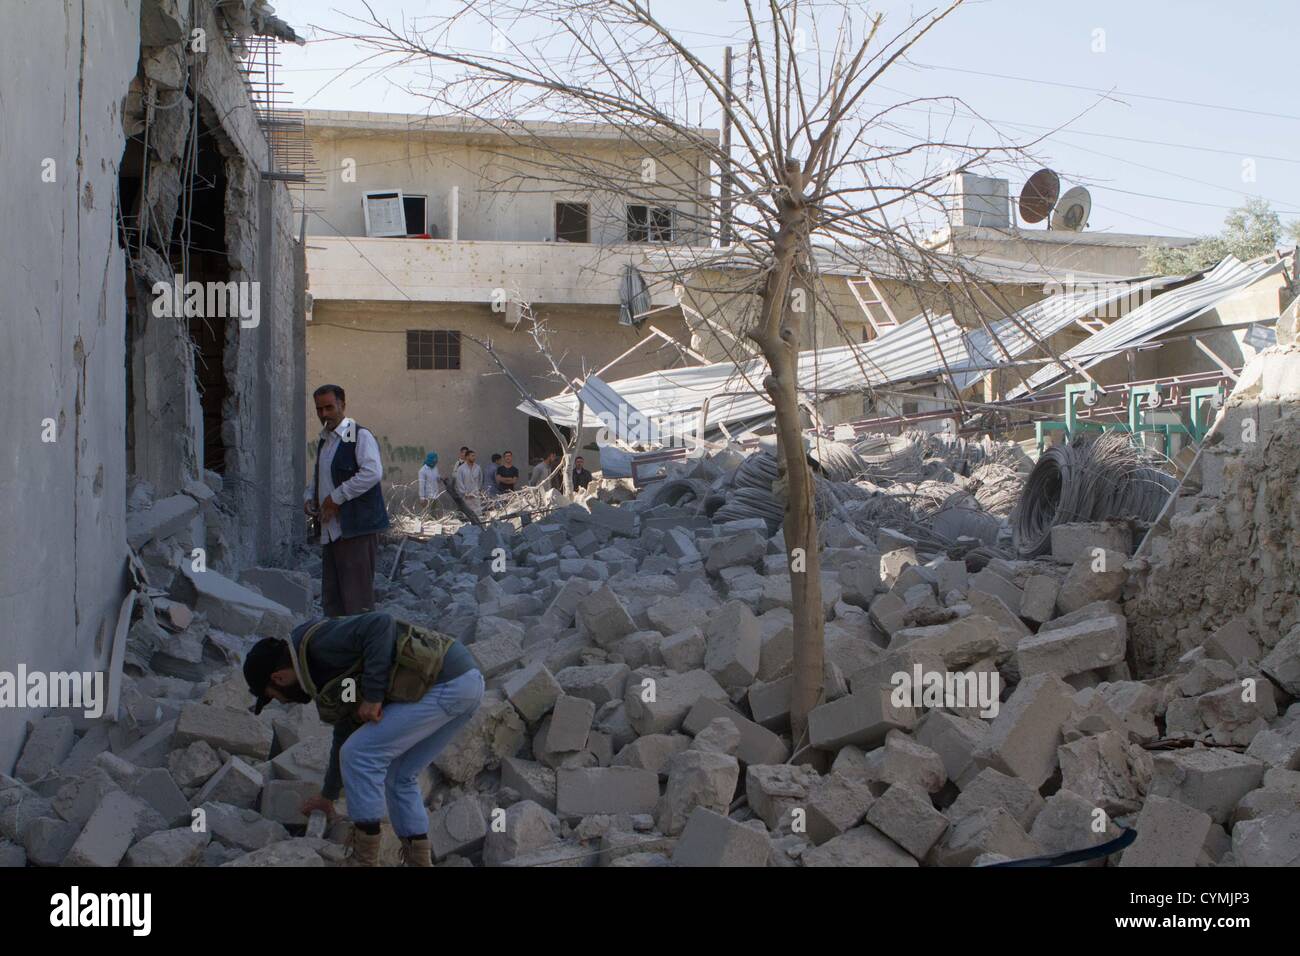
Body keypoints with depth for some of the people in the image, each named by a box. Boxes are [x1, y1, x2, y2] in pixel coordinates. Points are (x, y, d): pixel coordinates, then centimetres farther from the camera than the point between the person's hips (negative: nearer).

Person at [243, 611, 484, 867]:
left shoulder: (319, 643, -5)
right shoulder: (333, 681, 24)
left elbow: (380, 625, -20)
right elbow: (346, 737, 37)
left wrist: (373, 695, -16)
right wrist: (328, 795, 49)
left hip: (445, 682, -10)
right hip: (464, 681, 10)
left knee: (360, 755, -3)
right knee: (398, 778, 17)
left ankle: (365, 861, 3)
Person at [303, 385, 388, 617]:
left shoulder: (360, 436, -6)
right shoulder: (324, 441, 20)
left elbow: (373, 472, -21)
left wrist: (337, 497, -18)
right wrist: (309, 498, 11)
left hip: (357, 528, -8)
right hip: (330, 530, 8)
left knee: (357, 594, -8)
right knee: (331, 599, 10)